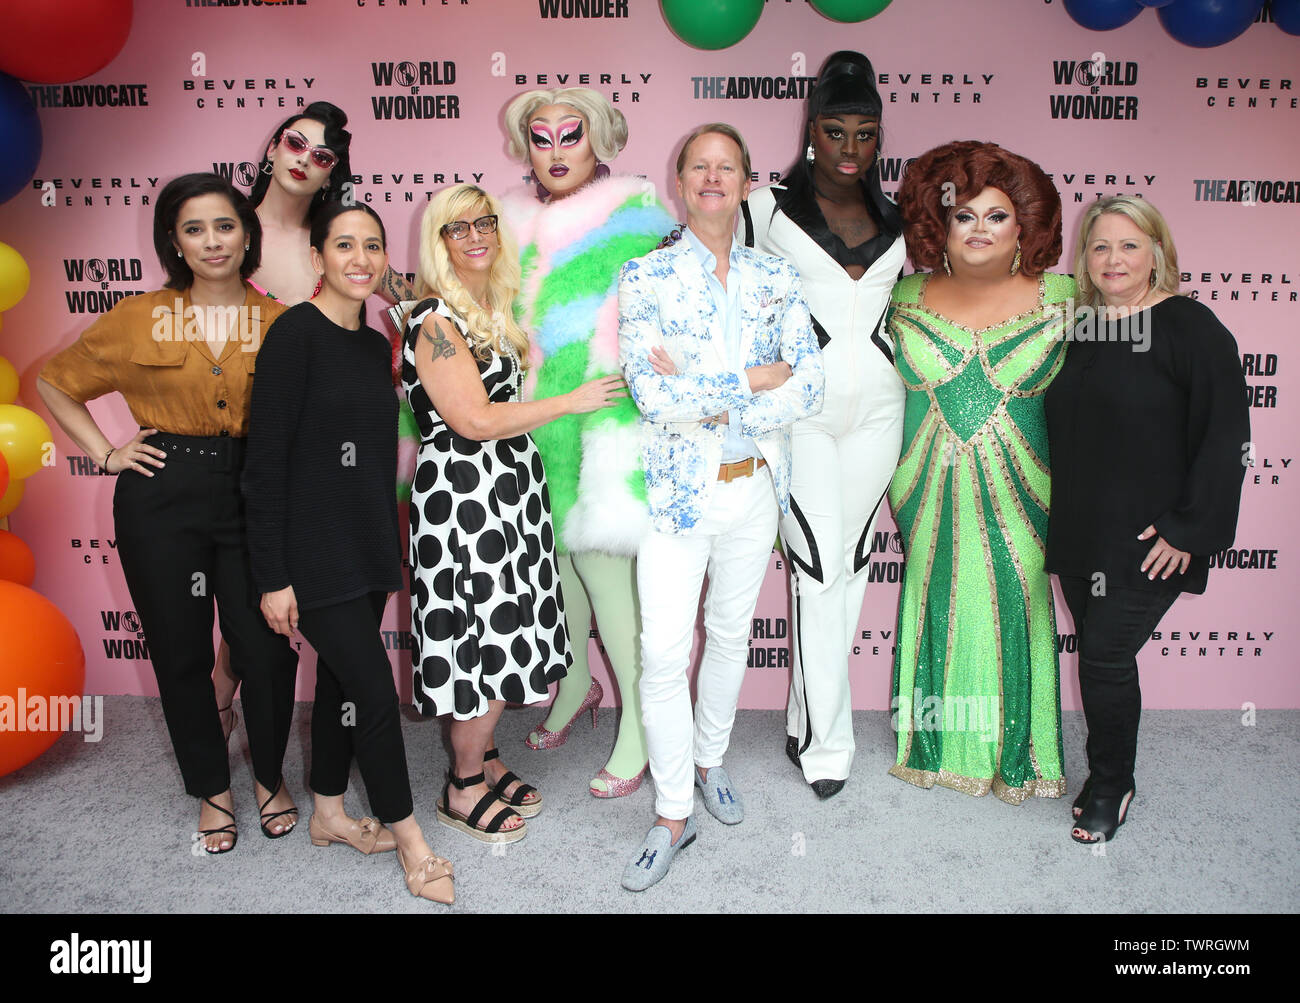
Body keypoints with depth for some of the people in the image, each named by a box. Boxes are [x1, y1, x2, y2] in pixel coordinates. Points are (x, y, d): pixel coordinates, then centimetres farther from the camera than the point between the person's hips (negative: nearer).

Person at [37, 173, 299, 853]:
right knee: (181, 652, 9)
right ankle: (213, 789, 30)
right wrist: (105, 451, 5)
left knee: (265, 650, -2)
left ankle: (270, 777, 26)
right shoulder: (139, 319, 4)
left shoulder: (279, 323, 3)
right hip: (163, 497, 1)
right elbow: (56, 381, 15)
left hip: (253, 496, 0)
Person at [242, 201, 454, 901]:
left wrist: (390, 554, 18)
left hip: (365, 549, 7)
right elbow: (265, 462, -16)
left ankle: (328, 814, 34)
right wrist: (272, 577, -17)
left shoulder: (376, 345, 10)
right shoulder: (295, 333, -13)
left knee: (341, 681, 17)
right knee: (375, 692, -4)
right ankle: (410, 841, 13)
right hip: (313, 554, -7)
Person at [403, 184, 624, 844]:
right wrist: (572, 402, -14)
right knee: (484, 639, -2)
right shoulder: (435, 321, -13)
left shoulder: (494, 310, 14)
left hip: (510, 489, 9)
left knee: (507, 634, 13)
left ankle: (484, 758, 29)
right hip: (463, 495, -9)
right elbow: (474, 420, -19)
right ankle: (463, 788, 15)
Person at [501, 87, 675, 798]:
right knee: (555, 553, 13)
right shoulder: (518, 224, 13)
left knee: (599, 559, -6)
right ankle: (577, 683, 36)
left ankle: (639, 723, 10)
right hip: (532, 423, 6)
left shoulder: (630, 219, -3)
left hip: (597, 420, -5)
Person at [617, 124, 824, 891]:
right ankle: (673, 814, 13)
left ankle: (710, 760, 40)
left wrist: (702, 393, -15)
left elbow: (810, 388, -7)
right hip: (679, 490, -3)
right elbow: (653, 397, -17)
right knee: (663, 654, -4)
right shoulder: (645, 276, -5)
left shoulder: (777, 278, 4)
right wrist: (753, 379, -13)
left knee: (731, 635, 17)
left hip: (756, 486, 3)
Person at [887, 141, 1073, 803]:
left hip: (1016, 493, -1)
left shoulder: (1060, 297, -2)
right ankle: (936, 745, 29)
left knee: (1013, 609, 5)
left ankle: (1014, 754, 25)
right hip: (931, 493, 1)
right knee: (938, 606, 10)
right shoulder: (908, 296, 2)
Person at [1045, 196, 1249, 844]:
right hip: (1078, 532, 6)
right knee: (1099, 655, 13)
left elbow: (1226, 438, -12)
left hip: (1148, 541, -6)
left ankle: (1110, 787, 19)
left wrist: (1189, 528, -14)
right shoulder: (1080, 328, 10)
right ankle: (1107, 779, 31)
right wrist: (1062, 517, 13)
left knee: (1106, 657, -4)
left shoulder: (1190, 327, -9)